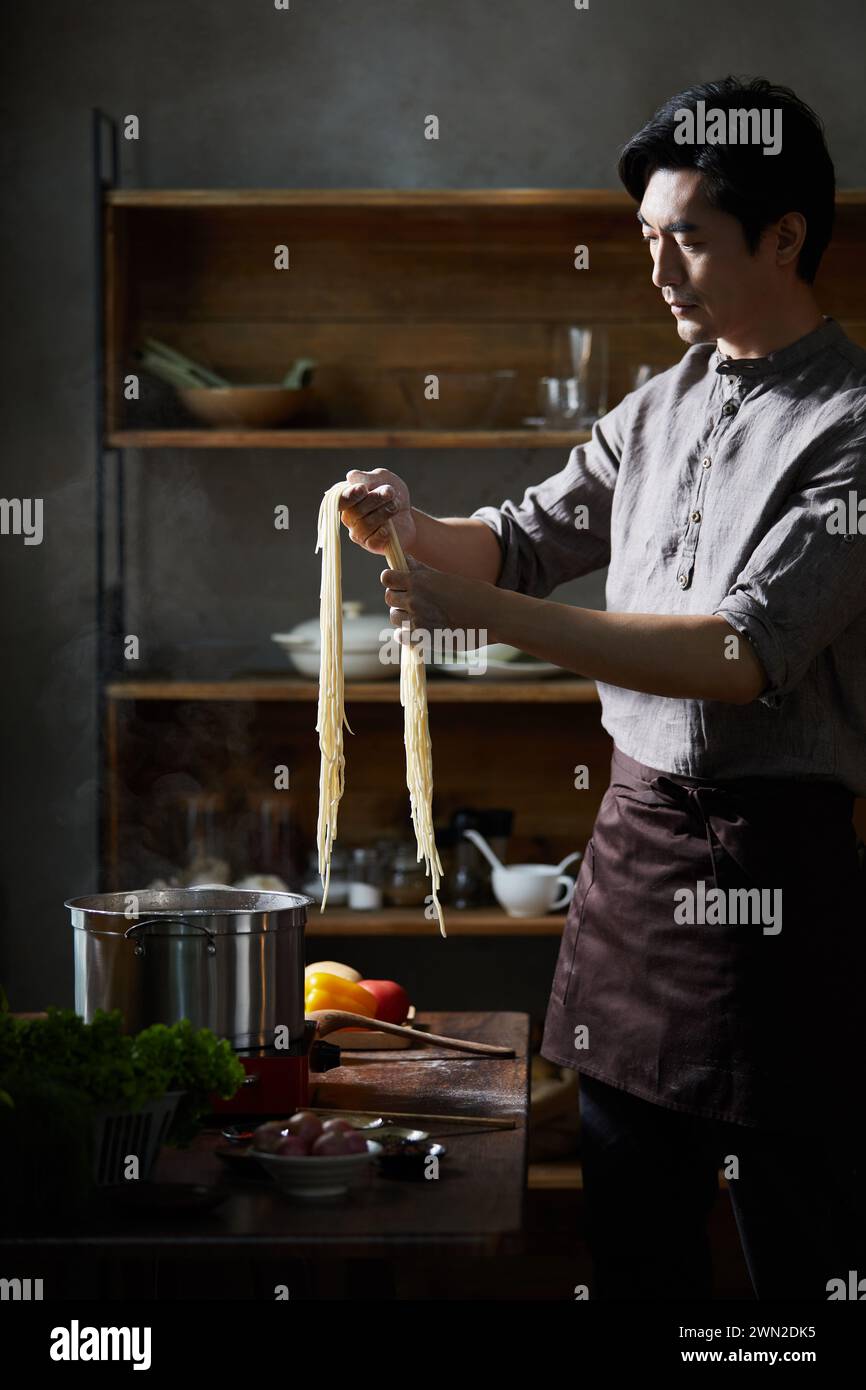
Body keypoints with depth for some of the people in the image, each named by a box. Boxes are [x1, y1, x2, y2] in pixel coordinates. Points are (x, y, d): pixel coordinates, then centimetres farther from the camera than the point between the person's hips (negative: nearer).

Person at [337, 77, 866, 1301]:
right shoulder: (665, 404, 12)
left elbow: (746, 655, -22)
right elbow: (530, 539, 20)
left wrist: (489, 614, -24)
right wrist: (413, 531, -3)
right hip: (634, 822, 7)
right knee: (631, 1212, 15)